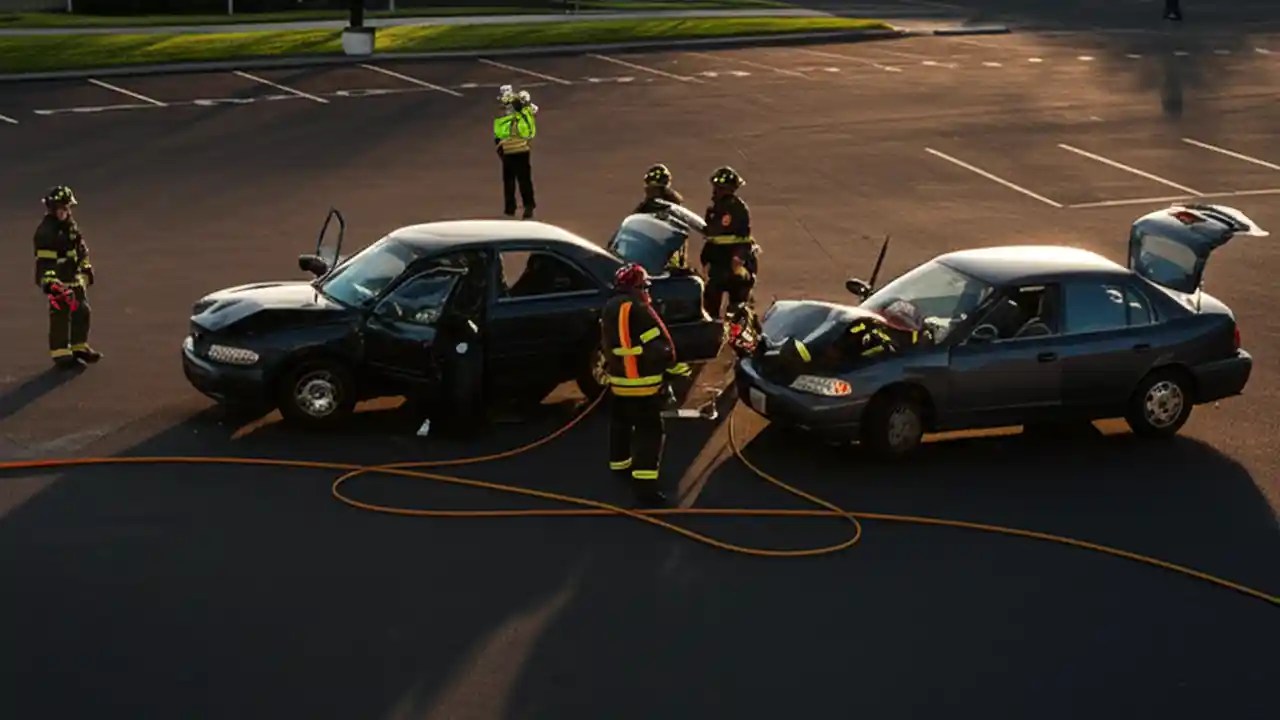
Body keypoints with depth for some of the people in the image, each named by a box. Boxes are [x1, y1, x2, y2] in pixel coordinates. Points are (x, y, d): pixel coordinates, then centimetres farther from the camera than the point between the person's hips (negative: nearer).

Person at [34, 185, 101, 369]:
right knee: (60, 317, -4)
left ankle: (80, 348, 30)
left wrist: (86, 269, 27)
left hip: (75, 279, 9)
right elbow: (44, 260, -25)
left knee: (82, 312, 16)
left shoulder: (70, 225, 9)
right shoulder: (45, 231, -19)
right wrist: (50, 284, -31)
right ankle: (61, 354, 3)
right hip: (58, 282, -9)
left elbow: (81, 249, 23)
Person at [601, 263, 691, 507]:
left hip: (618, 379, 9)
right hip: (643, 382, -9)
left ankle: (620, 465, 44)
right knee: (649, 431, -9)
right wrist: (677, 368, -6)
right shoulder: (638, 309, -19)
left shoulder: (609, 308, 9)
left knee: (620, 423, 26)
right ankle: (645, 486, -15)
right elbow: (659, 344, -18)